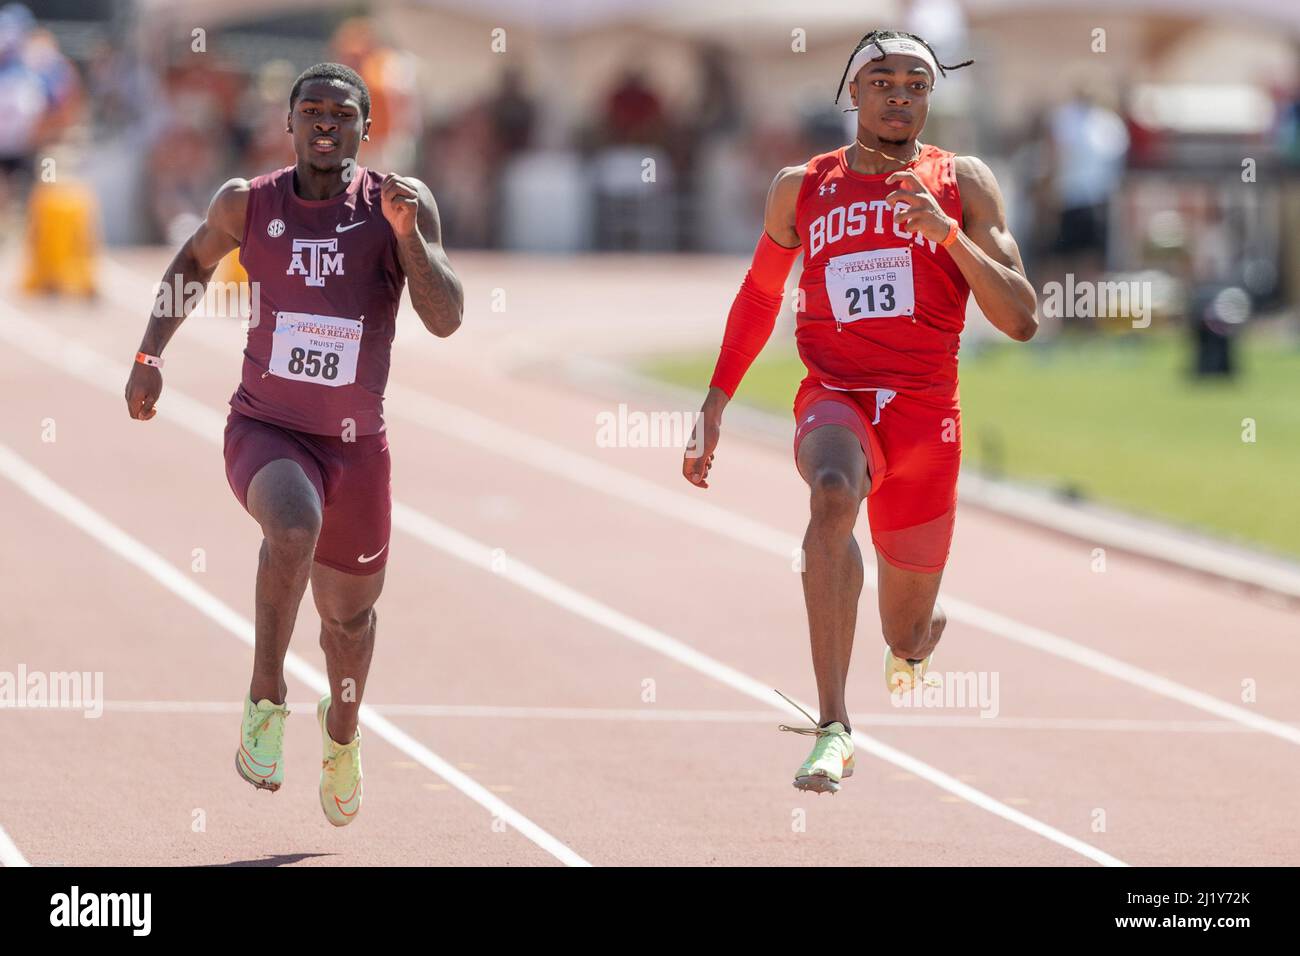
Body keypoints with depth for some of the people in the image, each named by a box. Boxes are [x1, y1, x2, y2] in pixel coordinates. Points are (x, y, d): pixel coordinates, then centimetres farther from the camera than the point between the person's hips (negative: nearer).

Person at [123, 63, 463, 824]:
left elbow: (447, 321, -15)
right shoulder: (248, 204, -6)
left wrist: (407, 233, -28)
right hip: (265, 430, -2)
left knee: (350, 611, 16)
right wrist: (150, 354, 8)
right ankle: (267, 696, -18)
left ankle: (342, 731, 49)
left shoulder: (400, 203, -8)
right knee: (294, 523, -36)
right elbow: (196, 260, 16)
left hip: (355, 443, 2)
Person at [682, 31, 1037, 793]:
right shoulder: (801, 188, 7)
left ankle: (917, 636, 55)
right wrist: (715, 405, 15)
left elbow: (1022, 321, -6)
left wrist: (947, 232, -18)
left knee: (908, 636, 11)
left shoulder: (963, 184, 2)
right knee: (834, 494, -38)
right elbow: (759, 298, 21)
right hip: (835, 397, -1)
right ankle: (834, 729, -42)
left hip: (926, 415, 1)